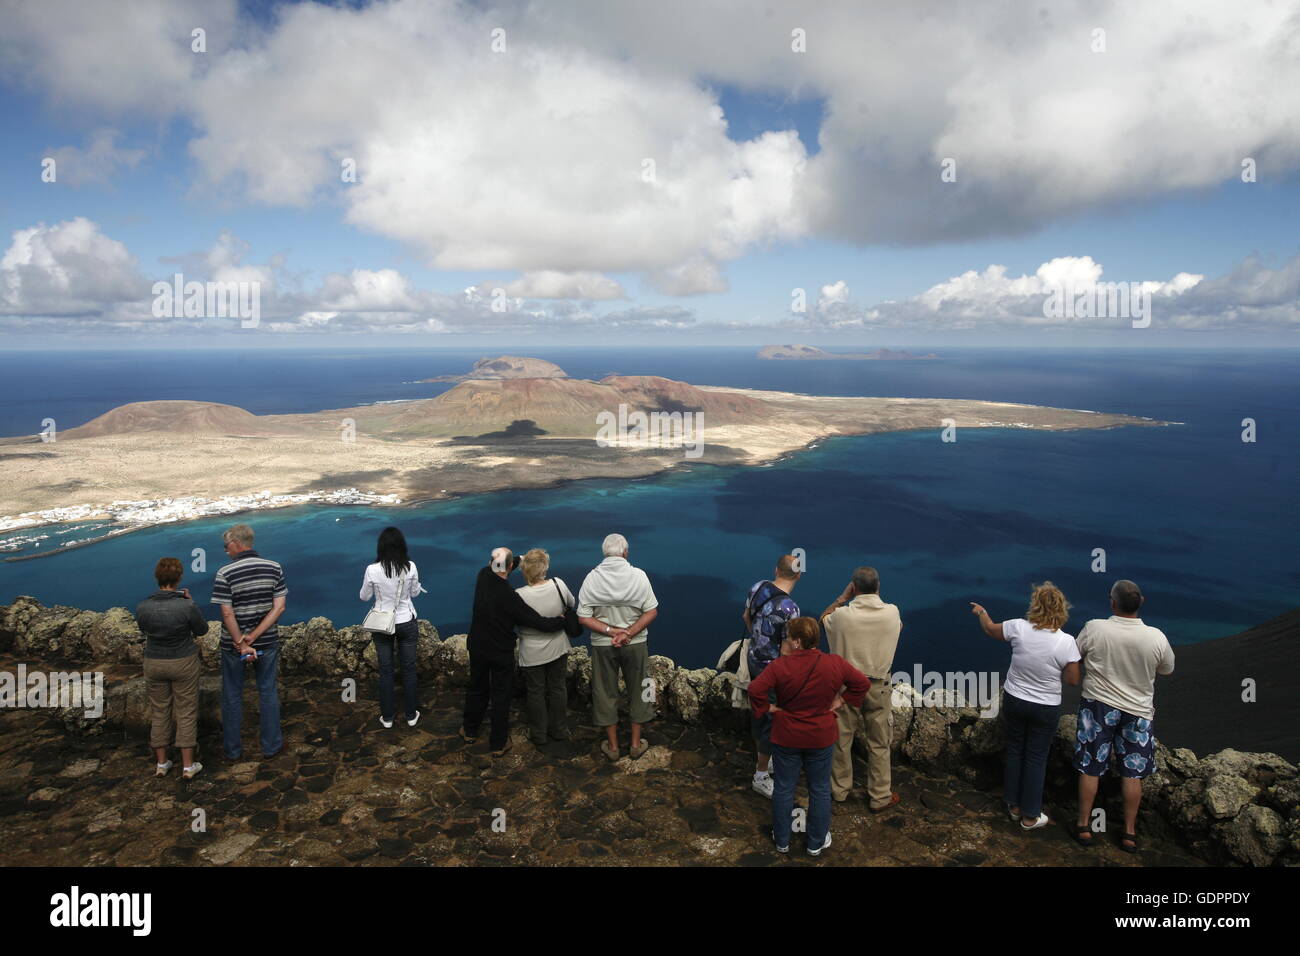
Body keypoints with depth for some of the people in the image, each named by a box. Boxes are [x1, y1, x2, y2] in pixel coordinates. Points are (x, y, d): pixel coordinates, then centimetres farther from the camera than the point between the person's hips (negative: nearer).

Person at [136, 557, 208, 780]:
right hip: (183, 663, -3)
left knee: (159, 712, 17)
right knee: (186, 713, 9)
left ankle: (161, 764, 28)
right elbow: (202, 630, -5)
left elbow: (144, 630, 7)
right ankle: (188, 766, 16)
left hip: (154, 664, 3)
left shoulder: (142, 608, -14)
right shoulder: (187, 607, -23)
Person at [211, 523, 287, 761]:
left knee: (232, 696, 14)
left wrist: (242, 645, -13)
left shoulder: (224, 573, -15)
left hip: (232, 643, -2)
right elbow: (279, 607, -10)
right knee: (268, 692, 15)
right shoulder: (274, 568, -5)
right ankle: (271, 745, 23)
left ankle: (232, 749, 25)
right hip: (268, 641, 2)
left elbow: (227, 614, -18)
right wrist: (253, 637, -13)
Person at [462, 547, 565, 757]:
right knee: (501, 696, 11)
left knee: (477, 689, 24)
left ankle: (469, 731, 42)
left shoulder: (483, 576, -17)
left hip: (477, 647, 5)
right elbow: (538, 622, -27)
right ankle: (499, 744, 21)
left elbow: (494, 569, 10)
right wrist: (563, 621, -12)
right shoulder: (510, 597, -30)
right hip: (502, 653, -5)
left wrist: (521, 559, 10)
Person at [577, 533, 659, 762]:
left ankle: (612, 745, 24)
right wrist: (628, 634, -14)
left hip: (602, 645, 0)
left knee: (606, 693, 14)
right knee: (637, 691, 16)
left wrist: (611, 631, -13)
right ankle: (636, 744, 25)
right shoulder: (638, 575, -11)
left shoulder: (592, 578, -10)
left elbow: (583, 617, -12)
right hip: (635, 643, 0)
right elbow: (652, 612, -12)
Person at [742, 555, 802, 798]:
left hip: (754, 658, 8)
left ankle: (764, 758, 43)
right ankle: (761, 776, 19)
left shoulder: (758, 588, -7)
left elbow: (746, 617, 11)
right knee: (773, 719, 7)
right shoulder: (789, 609, -30)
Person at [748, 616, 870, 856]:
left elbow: (755, 690, -26)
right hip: (821, 738, 1)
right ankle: (816, 843, 29)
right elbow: (863, 683, -5)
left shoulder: (779, 665, -18)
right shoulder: (835, 663, -12)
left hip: (786, 737, -1)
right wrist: (840, 701, 1)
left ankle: (782, 841, 29)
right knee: (820, 790, 17)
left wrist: (768, 708, -10)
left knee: (784, 789, 15)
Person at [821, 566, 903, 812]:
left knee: (842, 739, 16)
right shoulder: (892, 613, -14)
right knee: (879, 744, 13)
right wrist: (877, 597, 12)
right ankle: (879, 797, 23)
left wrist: (843, 597, 6)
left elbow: (823, 618, 7)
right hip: (879, 686, 0)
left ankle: (840, 790, 30)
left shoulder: (842, 615, -18)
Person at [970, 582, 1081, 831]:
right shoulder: (1066, 642, -21)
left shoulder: (1018, 628, -17)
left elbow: (990, 629, 4)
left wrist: (981, 612, 24)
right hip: (1045, 708, -2)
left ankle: (1014, 805, 34)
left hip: (1013, 700, 2)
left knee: (1015, 751, 19)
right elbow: (1073, 679, -12)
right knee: (1036, 758, 12)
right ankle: (1030, 816, 23)